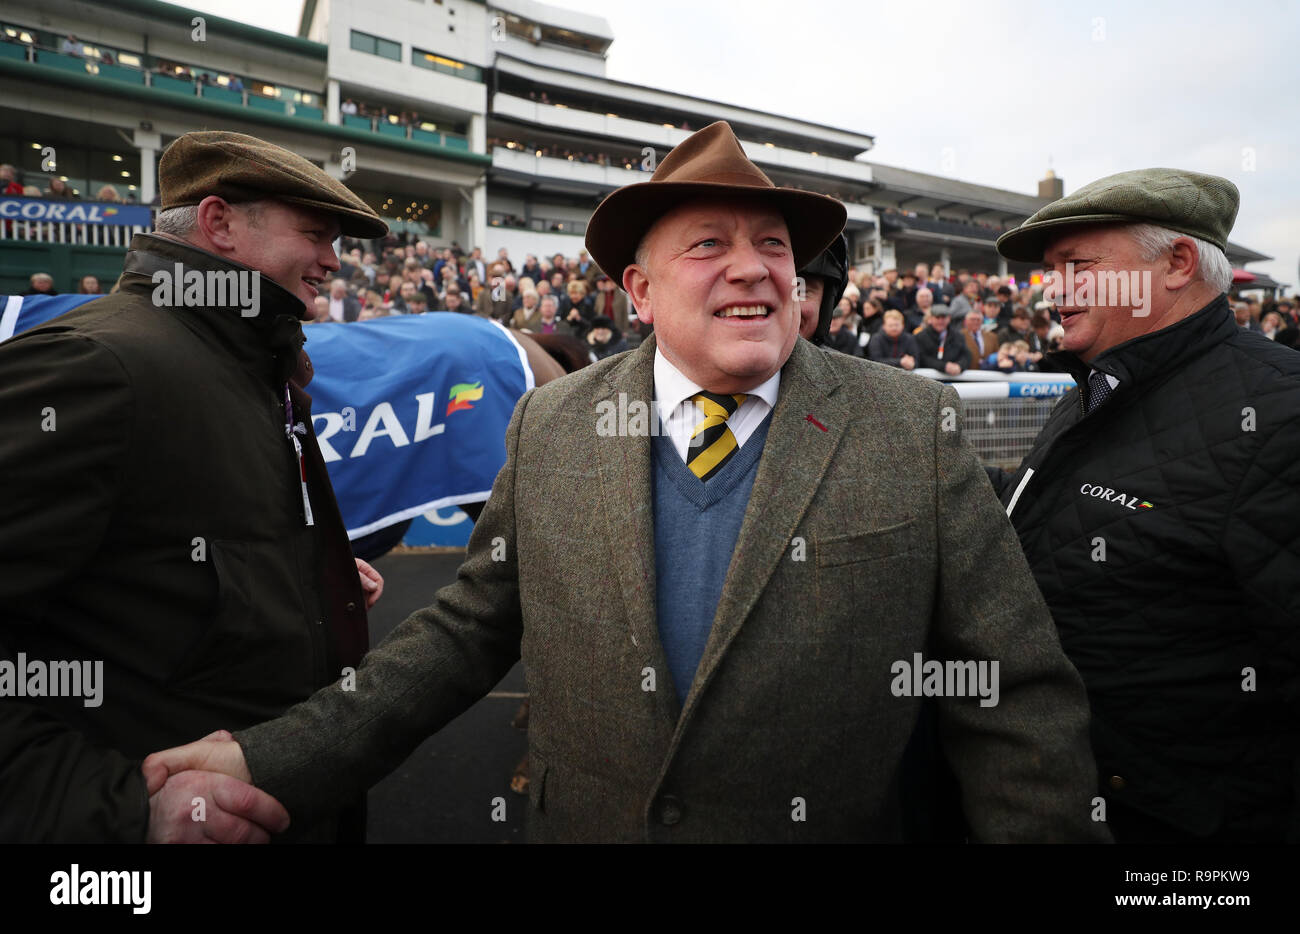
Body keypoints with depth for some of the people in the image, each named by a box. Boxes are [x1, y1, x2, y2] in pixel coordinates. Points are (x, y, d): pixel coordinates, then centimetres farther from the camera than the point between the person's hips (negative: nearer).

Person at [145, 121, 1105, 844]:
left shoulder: (913, 426, -11)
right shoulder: (550, 428, -5)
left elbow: (1016, 700, -10)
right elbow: (467, 632, 0)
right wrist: (274, 761, -6)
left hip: (831, 826, -1)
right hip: (577, 823, 2)